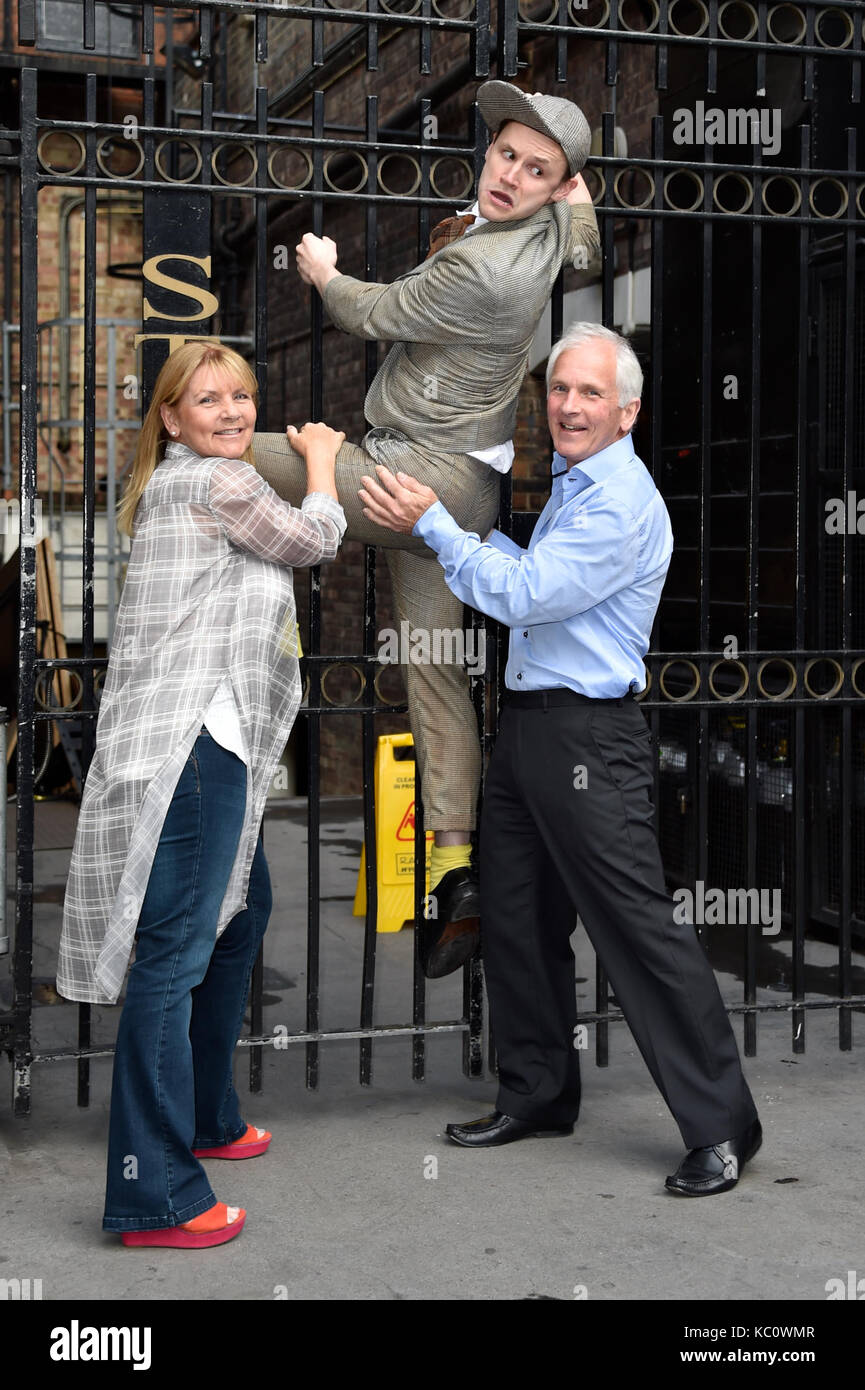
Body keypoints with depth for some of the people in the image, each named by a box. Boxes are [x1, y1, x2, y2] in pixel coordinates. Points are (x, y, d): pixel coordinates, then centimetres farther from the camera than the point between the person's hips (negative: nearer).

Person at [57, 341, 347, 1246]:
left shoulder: (179, 486, 21)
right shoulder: (216, 481, -8)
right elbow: (315, 540, 4)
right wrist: (320, 459, 21)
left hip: (211, 738, 11)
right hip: (190, 739, -11)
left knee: (241, 909, 23)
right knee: (175, 949, -12)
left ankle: (202, 1117, 35)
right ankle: (153, 1195, -10)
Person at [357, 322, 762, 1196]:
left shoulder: (621, 503, -15)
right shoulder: (564, 485, 16)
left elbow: (521, 594, -18)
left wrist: (432, 524, -10)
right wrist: (441, 518, 14)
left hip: (588, 738, -10)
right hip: (526, 725, 10)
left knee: (639, 926, -8)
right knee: (516, 918, 15)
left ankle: (721, 1126, 0)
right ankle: (536, 1096, 29)